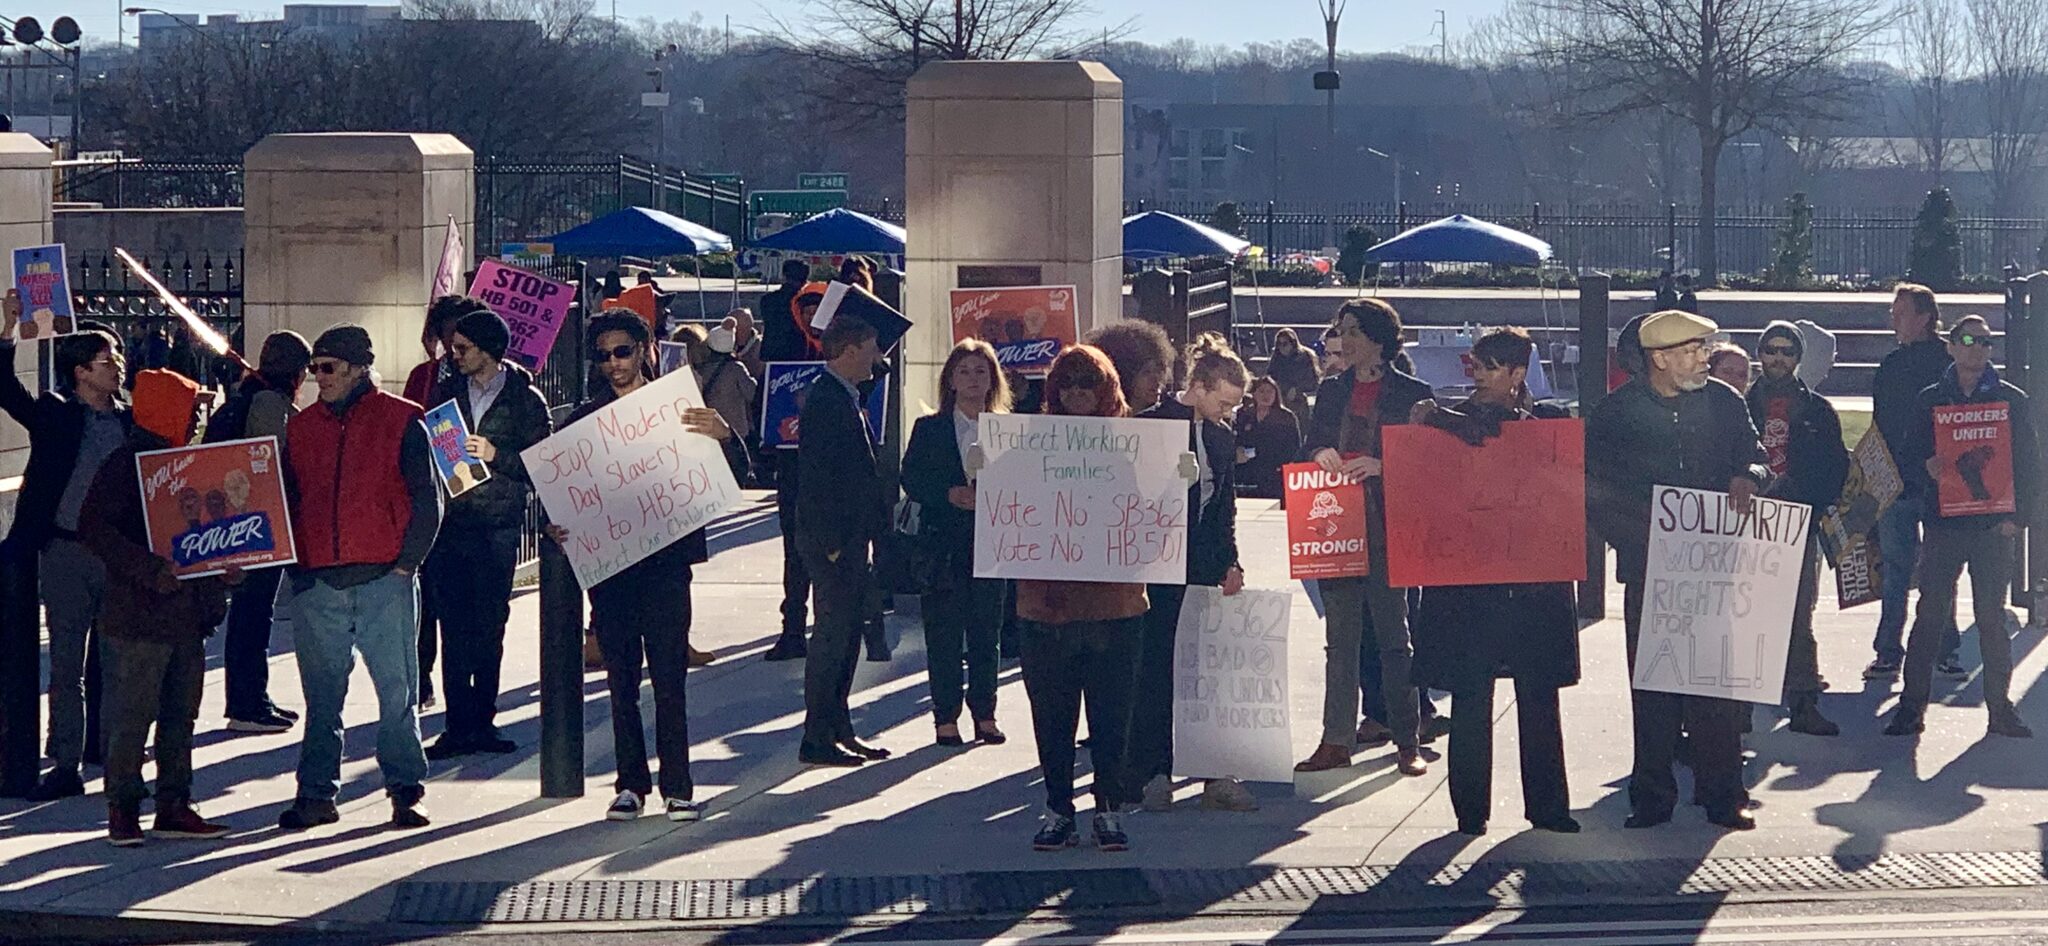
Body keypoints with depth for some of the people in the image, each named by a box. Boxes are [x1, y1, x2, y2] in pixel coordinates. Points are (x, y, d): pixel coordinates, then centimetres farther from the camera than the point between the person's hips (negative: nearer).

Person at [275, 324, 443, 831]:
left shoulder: (400, 420, 3)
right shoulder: (300, 427, 15)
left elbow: (427, 499, 0)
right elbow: (286, 500, 17)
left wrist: (406, 561, -7)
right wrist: (295, 562, 4)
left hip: (384, 579, -3)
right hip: (317, 582, 3)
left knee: (398, 690, 0)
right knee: (321, 694, 6)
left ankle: (405, 792, 7)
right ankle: (316, 794, 12)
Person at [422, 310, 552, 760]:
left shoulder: (525, 399, 0)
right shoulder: (447, 392, 12)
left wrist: (495, 455, -15)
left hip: (497, 528, -3)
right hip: (448, 523, 3)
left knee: (489, 629, 4)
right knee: (454, 629, 1)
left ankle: (482, 722, 13)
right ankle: (459, 725, 4)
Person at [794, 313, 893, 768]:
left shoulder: (845, 397, 15)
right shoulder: (825, 401, -17)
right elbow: (816, 475, -21)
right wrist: (831, 542, -21)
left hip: (851, 537, 10)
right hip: (833, 540, -10)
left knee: (848, 629, 14)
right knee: (834, 632, -6)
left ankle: (838, 729, 21)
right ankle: (817, 739, -1)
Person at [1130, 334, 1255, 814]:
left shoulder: (1222, 437, 13)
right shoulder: (1151, 426, -7)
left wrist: (1230, 565, 7)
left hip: (1204, 570, 6)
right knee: (1154, 671, -2)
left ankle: (1215, 774, 7)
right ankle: (1150, 774, 5)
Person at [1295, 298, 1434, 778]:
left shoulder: (1412, 393, 1)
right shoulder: (1331, 392, 14)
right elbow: (1309, 451, 18)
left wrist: (1380, 466, -18)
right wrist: (1320, 456, -5)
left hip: (1389, 531, -4)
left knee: (1395, 639, 0)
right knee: (1340, 639, 7)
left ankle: (1408, 743, 5)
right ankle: (1336, 741, 11)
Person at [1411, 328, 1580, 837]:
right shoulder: (1452, 422, 6)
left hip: (1533, 582, 1)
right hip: (1466, 581, -1)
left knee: (1539, 698, 5)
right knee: (1470, 700, 0)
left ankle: (1546, 805, 12)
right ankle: (1471, 809, 7)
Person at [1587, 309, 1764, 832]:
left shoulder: (1724, 402, 7)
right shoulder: (1615, 412, 0)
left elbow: (1756, 456, 10)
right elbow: (1595, 491, 1)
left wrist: (1746, 477, -14)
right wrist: (1635, 541, -10)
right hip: (1649, 568, -1)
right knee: (1651, 683, 2)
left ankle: (1723, 794, 10)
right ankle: (1652, 797, 10)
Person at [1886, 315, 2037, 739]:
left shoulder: (2011, 400, 5)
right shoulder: (1931, 399, 7)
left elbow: (2029, 464, 5)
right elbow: (1908, 451, 7)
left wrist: (2017, 516, -5)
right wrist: (1927, 464, -15)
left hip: (1993, 527, 0)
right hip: (1942, 524, 0)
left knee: (1992, 617, 3)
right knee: (1929, 615, 0)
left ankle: (2000, 708, 11)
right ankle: (1912, 705, 5)